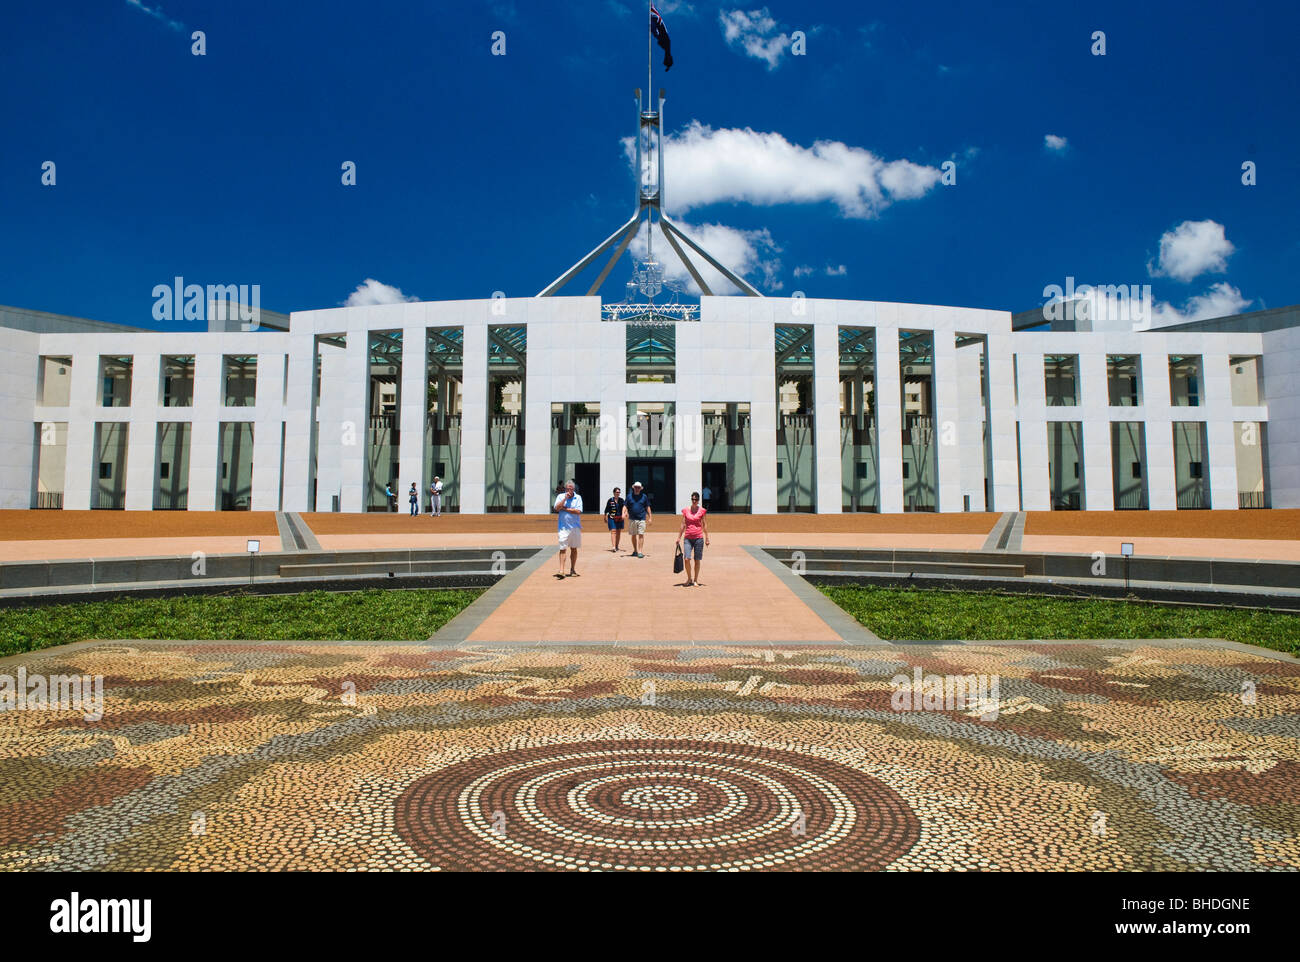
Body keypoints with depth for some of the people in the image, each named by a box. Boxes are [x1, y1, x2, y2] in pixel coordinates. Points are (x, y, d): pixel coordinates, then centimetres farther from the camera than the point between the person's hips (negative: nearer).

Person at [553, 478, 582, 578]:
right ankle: (561, 571, -10)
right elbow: (557, 508, -9)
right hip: (564, 527, -1)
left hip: (575, 527, 1)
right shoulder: (560, 496, 6)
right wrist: (565, 498, -14)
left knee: (574, 549, 9)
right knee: (563, 549, -8)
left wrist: (565, 509, -7)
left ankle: (572, 570, 19)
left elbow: (578, 511, -10)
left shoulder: (578, 498, 2)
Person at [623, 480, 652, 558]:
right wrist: (623, 513, -13)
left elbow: (647, 507, 9)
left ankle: (640, 552, -9)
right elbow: (625, 506, 5)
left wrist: (650, 517, 5)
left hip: (642, 519, -2)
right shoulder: (629, 496, 6)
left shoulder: (644, 496, 5)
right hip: (632, 519, 2)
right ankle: (635, 551, 24)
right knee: (634, 535, 10)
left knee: (641, 535, -9)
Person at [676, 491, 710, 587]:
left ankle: (695, 579, 18)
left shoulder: (702, 511, 2)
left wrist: (707, 538, 1)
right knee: (686, 559, -11)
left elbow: (704, 525, 4)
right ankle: (689, 578, 10)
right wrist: (679, 537, 8)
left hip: (698, 537, -1)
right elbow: (683, 525, 9)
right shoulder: (685, 510, 5)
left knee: (697, 560, 4)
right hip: (688, 538, 1)